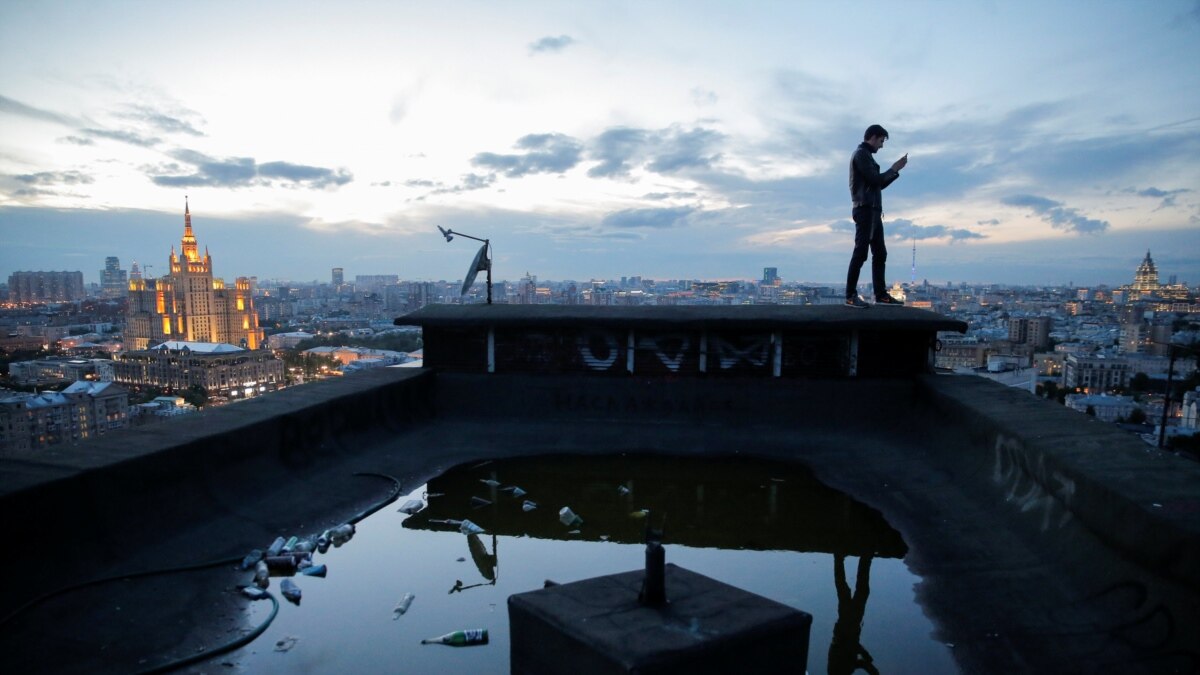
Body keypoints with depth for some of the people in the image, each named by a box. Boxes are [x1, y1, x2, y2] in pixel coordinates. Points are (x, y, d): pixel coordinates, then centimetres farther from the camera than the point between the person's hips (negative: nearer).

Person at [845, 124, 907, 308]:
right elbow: (875, 180, -13)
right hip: (866, 210, -10)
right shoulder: (861, 154, -5)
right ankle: (851, 296, -14)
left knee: (880, 253, 9)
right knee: (860, 253, -13)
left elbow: (879, 184, 24)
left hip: (873, 211, 10)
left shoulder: (866, 155, 24)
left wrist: (895, 170, 16)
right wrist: (894, 169, 1)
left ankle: (881, 295, 11)